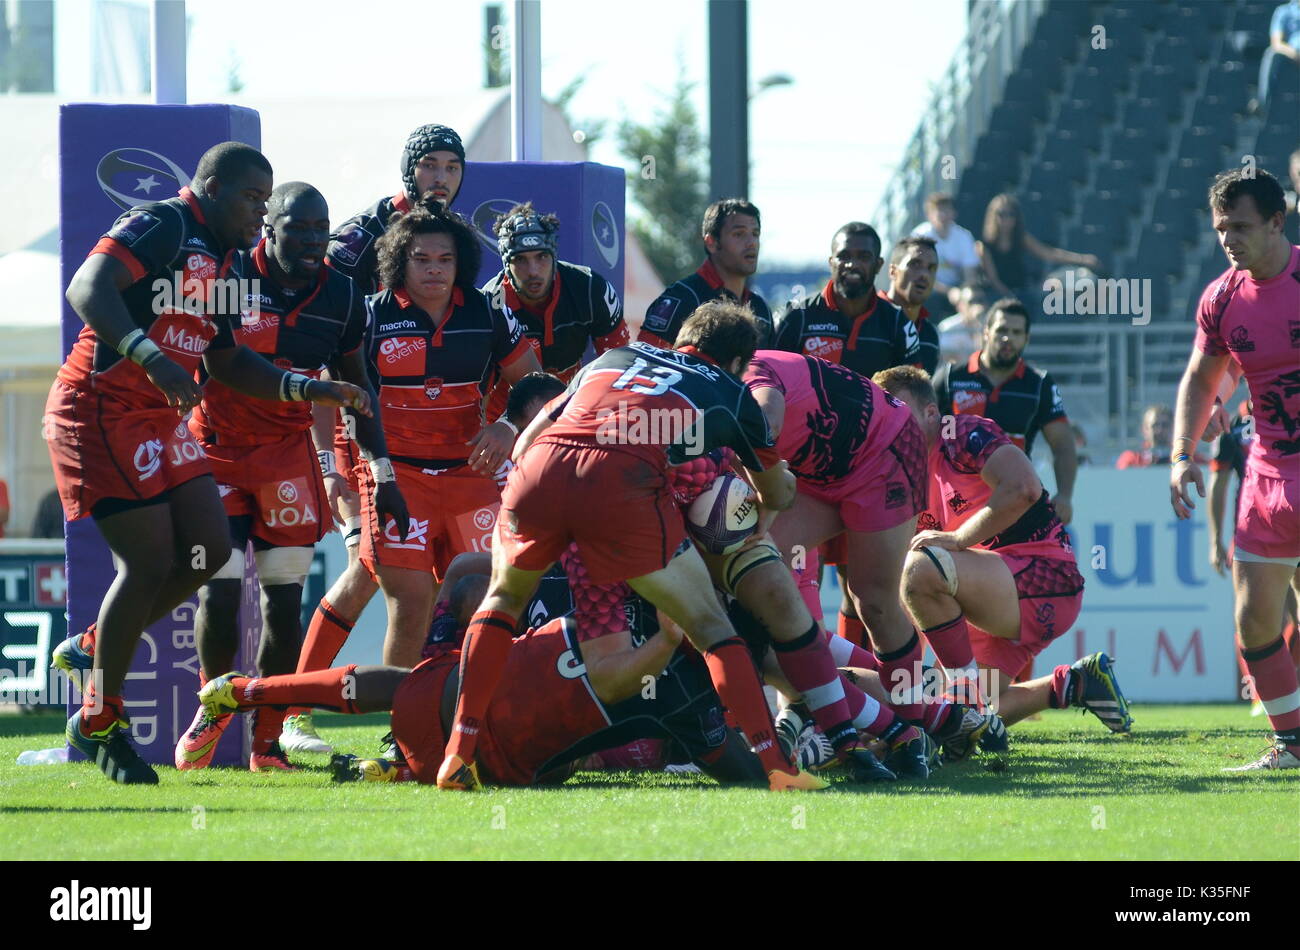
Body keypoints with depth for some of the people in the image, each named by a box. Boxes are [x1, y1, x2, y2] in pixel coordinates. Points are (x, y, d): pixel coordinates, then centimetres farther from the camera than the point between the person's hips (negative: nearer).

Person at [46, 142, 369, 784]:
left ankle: (93, 648, 21)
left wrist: (310, 389, 15)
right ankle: (98, 723, 3)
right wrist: (151, 358, -40)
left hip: (159, 419, 10)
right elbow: (88, 288, -28)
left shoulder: (216, 261, 17)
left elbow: (227, 364, 25)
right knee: (151, 563, -10)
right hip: (101, 411, -10)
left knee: (208, 550, 4)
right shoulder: (163, 226, -13)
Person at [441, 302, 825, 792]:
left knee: (503, 597, 30)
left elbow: (524, 443, 34)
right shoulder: (731, 394, 28)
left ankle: (459, 751, 19)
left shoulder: (613, 357, 36)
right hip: (624, 487, -3)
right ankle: (774, 765, 4)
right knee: (710, 627, 14)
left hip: (537, 471, 3)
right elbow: (778, 495, 42)